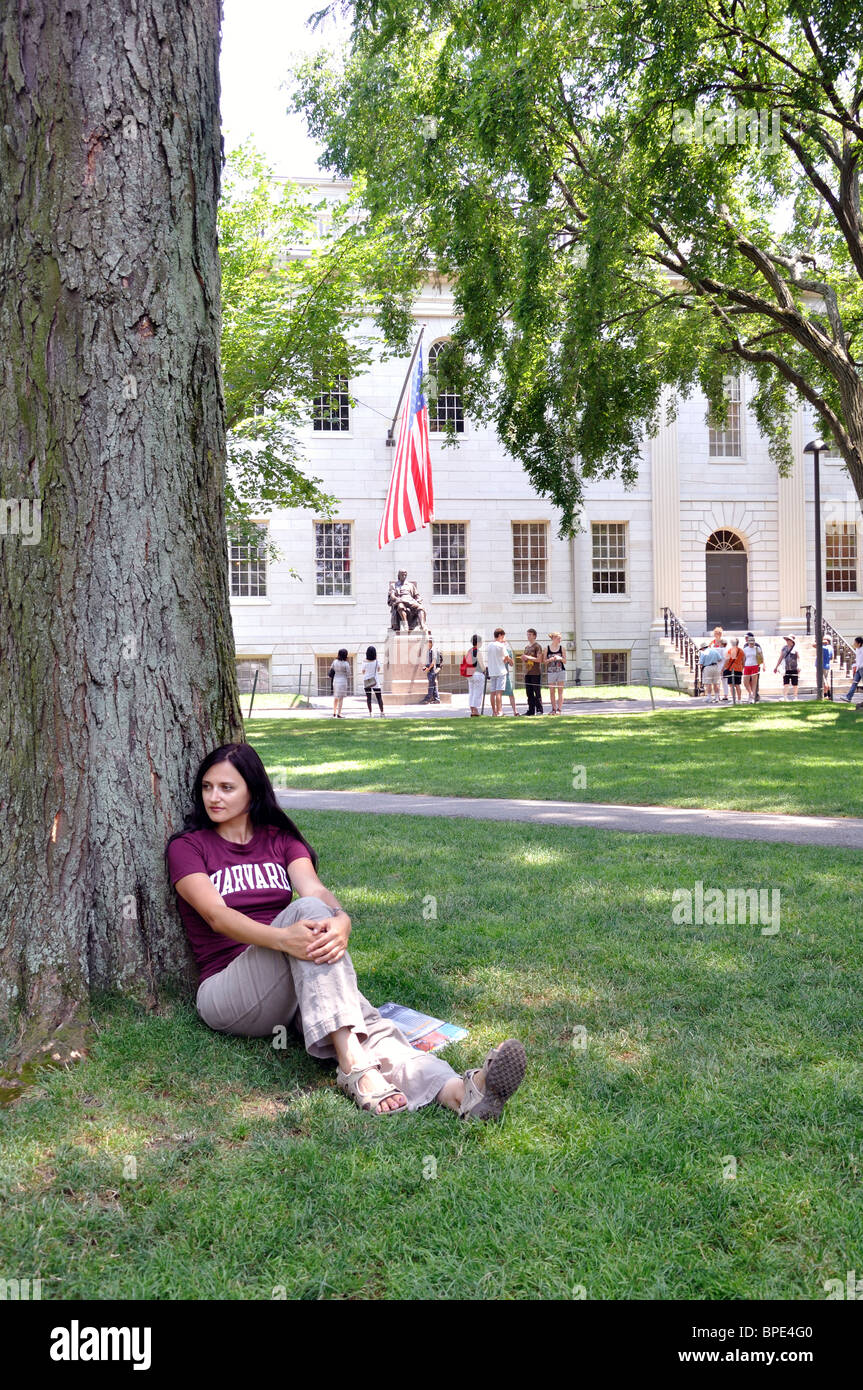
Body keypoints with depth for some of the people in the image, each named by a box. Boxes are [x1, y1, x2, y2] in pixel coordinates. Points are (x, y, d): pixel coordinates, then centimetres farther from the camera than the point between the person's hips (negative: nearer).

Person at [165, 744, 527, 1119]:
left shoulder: (281, 840, 16)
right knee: (306, 910, -31)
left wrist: (341, 923, -30)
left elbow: (316, 890, -4)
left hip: (303, 988, 3)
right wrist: (283, 937, -33)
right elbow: (217, 915, -12)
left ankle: (456, 1091, -59)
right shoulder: (187, 847, 6)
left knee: (366, 1022, -30)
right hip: (229, 995, -3)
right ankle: (355, 1068, -47)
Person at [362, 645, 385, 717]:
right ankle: (382, 712, 0)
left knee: (368, 697, 5)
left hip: (366, 681, 0)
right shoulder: (377, 661, -12)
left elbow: (363, 672, -2)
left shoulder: (365, 662, -13)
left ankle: (370, 713, 1)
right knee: (379, 697, 6)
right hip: (375, 682, 0)